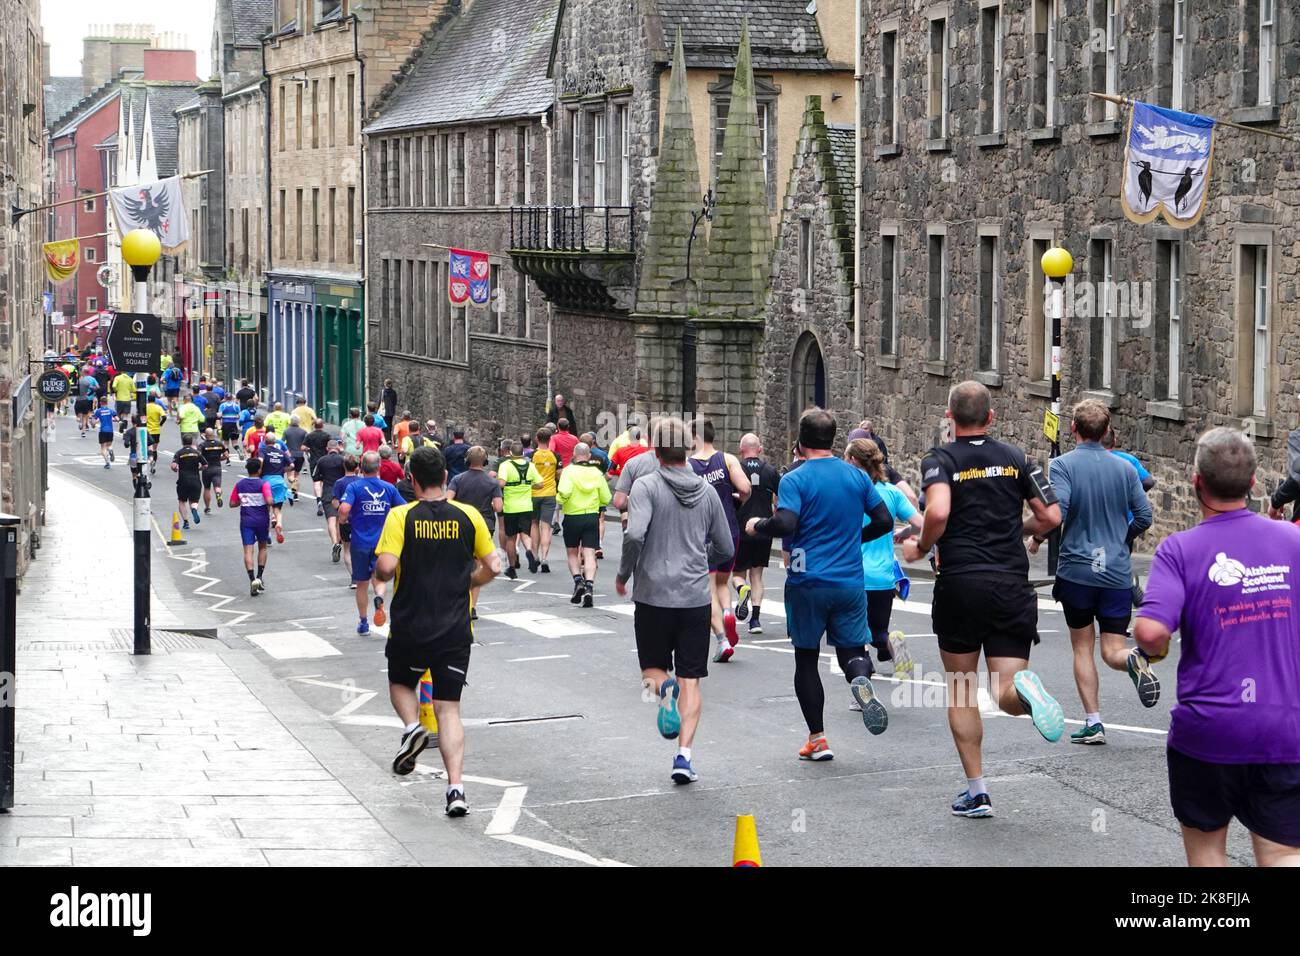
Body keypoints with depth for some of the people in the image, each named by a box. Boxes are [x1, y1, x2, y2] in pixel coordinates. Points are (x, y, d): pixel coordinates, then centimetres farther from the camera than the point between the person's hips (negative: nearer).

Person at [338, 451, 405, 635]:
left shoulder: (354, 487, -8)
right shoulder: (389, 488, 0)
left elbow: (344, 509, -23)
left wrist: (342, 520, -2)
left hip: (360, 543, -1)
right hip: (382, 542, 1)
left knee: (362, 584, 11)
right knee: (379, 577, 9)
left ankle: (363, 623, 20)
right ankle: (379, 597, -25)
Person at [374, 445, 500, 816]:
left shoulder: (401, 517, -8)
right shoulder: (468, 516, -1)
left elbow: (386, 567, -18)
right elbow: (493, 567, 3)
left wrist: (379, 575, 5)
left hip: (410, 627, -1)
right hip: (455, 629, 1)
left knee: (401, 683, 26)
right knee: (448, 708, 3)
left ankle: (412, 727, -3)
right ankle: (456, 787, -10)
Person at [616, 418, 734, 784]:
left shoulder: (647, 486, -7)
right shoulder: (707, 492, 7)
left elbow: (635, 535, -21)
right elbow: (725, 550, 11)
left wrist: (623, 574, -4)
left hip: (653, 596, -2)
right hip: (697, 598, 2)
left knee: (652, 669, 15)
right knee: (690, 679, 5)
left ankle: (663, 688, -19)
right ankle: (684, 755, -6)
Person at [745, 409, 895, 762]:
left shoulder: (795, 480, -10)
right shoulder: (857, 476, 4)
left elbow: (785, 524, -22)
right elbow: (884, 521, 7)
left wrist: (756, 526, -2)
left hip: (807, 584, -3)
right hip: (851, 583, 3)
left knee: (806, 659, 11)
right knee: (852, 650, 11)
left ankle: (817, 739, 12)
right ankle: (861, 679, -26)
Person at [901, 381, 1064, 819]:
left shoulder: (939, 460, -2)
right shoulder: (1015, 458, 9)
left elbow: (938, 512, -21)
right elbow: (1051, 517, 6)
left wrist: (921, 548, -2)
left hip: (960, 584, -2)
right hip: (1012, 584, 2)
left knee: (961, 692, 13)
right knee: (1005, 694, 2)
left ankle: (976, 791, 12)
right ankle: (1023, 687, -35)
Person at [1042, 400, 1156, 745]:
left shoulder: (1063, 465, -6)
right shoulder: (1124, 468, 5)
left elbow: (1057, 512, -20)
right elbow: (1144, 516, 5)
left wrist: (1036, 539, -1)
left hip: (1077, 570, -2)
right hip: (1117, 573, 2)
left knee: (1082, 648, 12)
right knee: (1113, 650, 5)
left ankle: (1093, 723, 7)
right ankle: (1133, 659, -30)